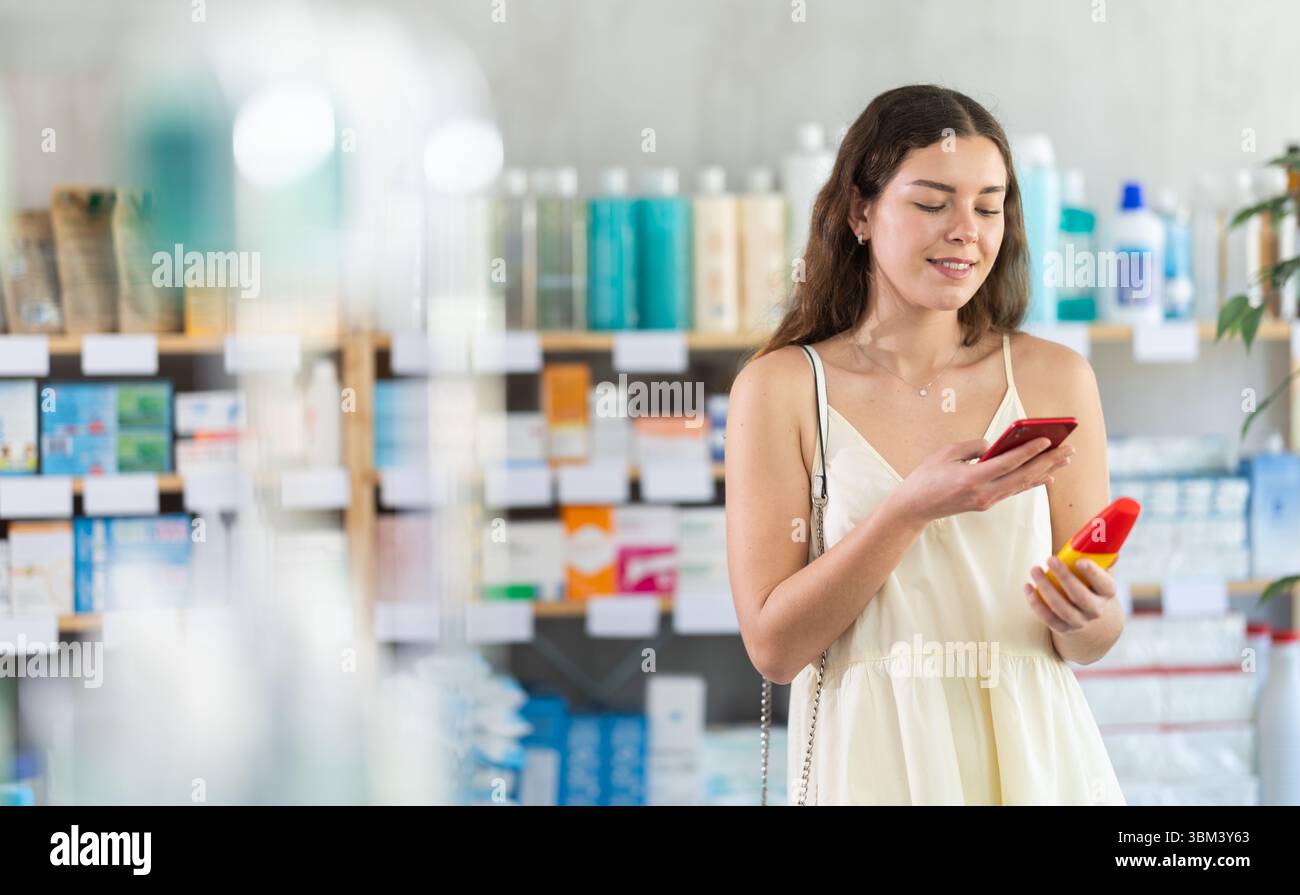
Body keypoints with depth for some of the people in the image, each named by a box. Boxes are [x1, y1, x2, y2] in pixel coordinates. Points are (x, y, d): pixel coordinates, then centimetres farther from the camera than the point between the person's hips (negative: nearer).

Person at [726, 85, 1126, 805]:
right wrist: (911, 509, -20)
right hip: (870, 758, -2)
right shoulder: (781, 387, -5)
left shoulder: (1055, 379, 0)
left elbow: (1090, 643, 5)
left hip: (1031, 752, 2)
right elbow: (773, 647, -10)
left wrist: (1083, 615, -17)